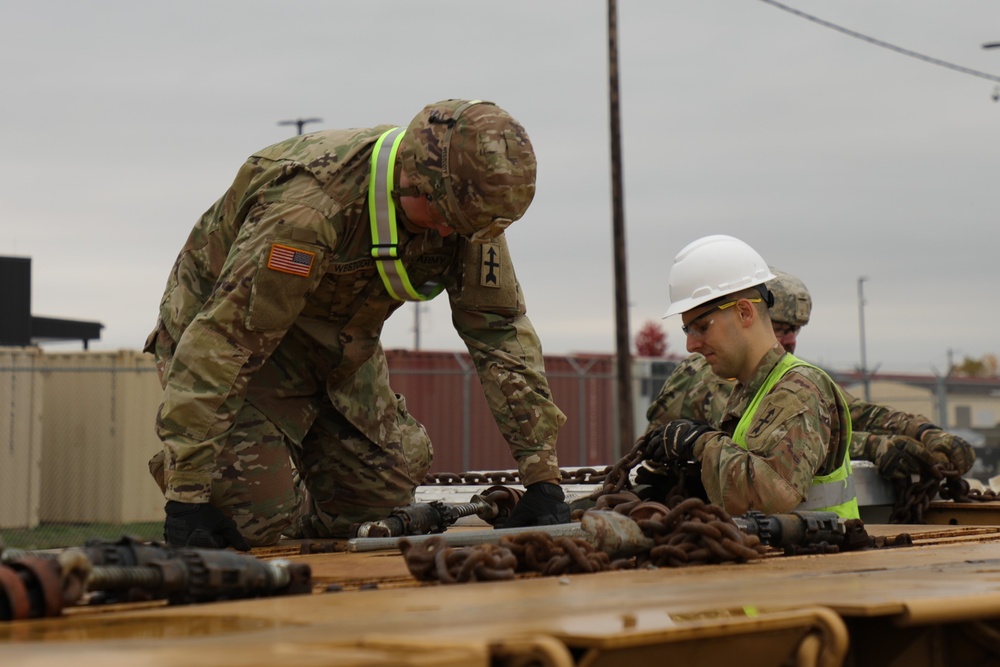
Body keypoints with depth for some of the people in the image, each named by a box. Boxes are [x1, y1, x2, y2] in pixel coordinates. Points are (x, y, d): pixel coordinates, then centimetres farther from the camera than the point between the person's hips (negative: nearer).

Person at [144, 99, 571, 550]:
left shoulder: (466, 206, -18)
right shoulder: (310, 208, -39)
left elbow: (501, 328, -11)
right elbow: (218, 341, -38)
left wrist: (542, 477, -16)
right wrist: (186, 495, -40)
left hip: (336, 351, 7)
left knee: (394, 476, -5)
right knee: (256, 515, -19)